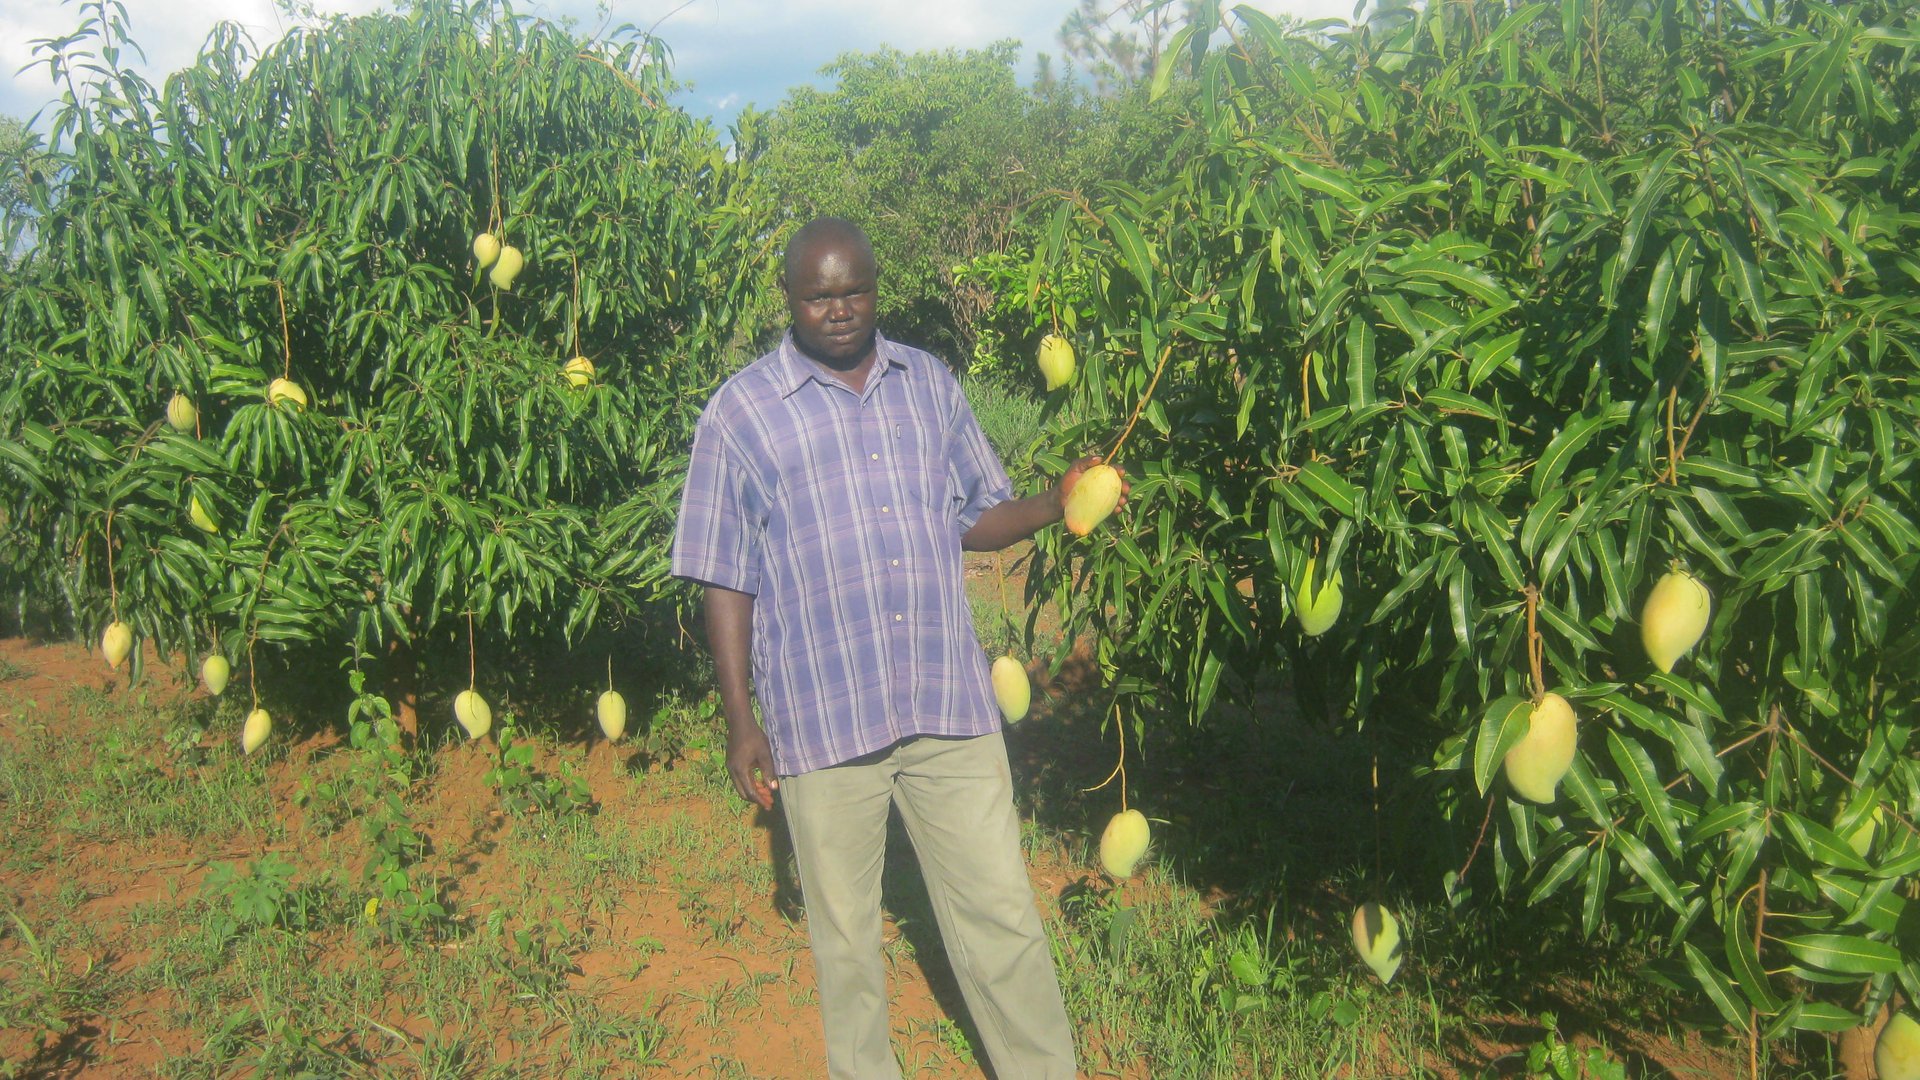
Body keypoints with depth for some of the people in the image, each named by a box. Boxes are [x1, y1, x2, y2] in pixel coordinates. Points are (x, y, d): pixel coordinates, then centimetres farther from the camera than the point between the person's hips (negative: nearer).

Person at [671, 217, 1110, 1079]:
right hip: (823, 718, -2)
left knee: (1003, 917, 7)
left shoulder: (930, 385, 10)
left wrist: (1056, 505, -4)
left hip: (950, 702, 2)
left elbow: (975, 518, 15)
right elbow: (725, 580, 0)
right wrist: (739, 720, -3)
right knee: (844, 934, 13)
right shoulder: (740, 412, 0)